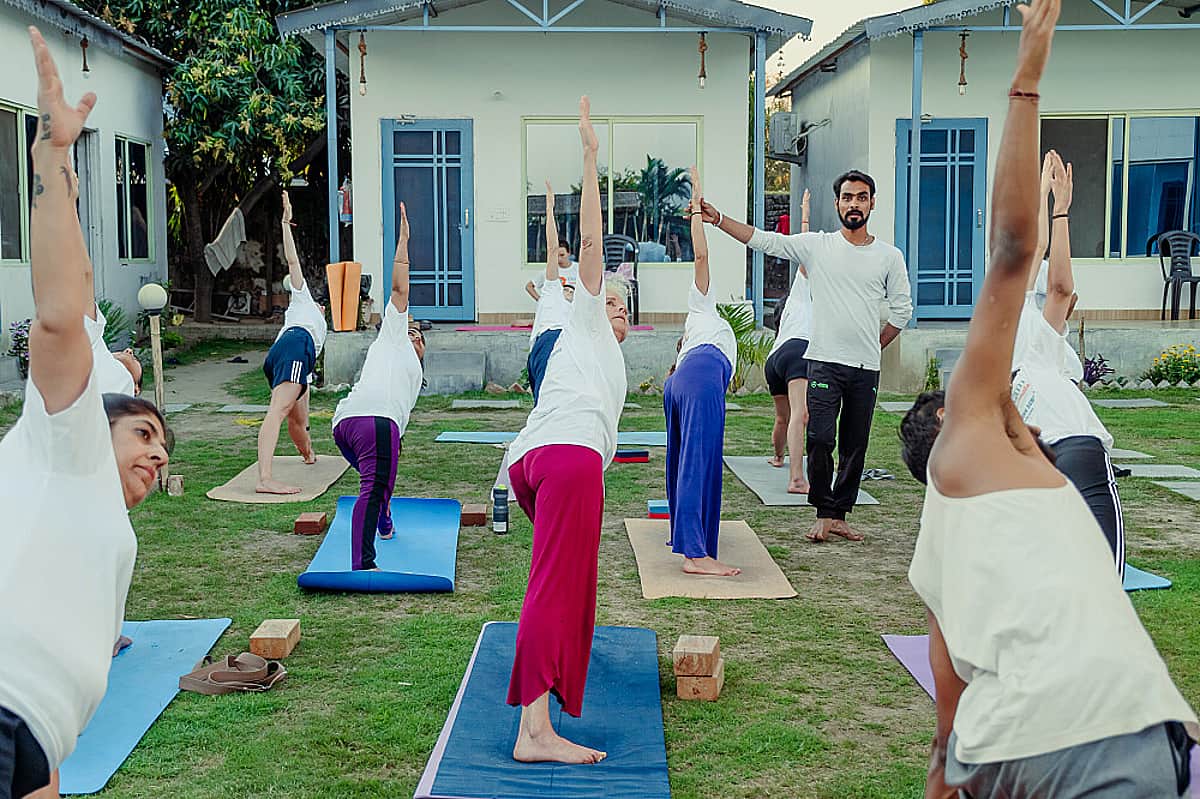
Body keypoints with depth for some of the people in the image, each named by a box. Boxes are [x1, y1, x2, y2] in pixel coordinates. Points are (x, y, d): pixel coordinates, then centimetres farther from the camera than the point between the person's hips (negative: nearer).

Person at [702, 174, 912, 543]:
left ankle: (840, 515, 18)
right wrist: (717, 219, -14)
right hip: (824, 362, -2)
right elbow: (763, 240, -5)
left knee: (855, 447, 7)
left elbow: (902, 309, 14)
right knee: (820, 439, -11)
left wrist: (874, 347, 10)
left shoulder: (889, 256, 6)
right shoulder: (817, 246, 1)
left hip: (866, 370, 2)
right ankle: (824, 513, 4)